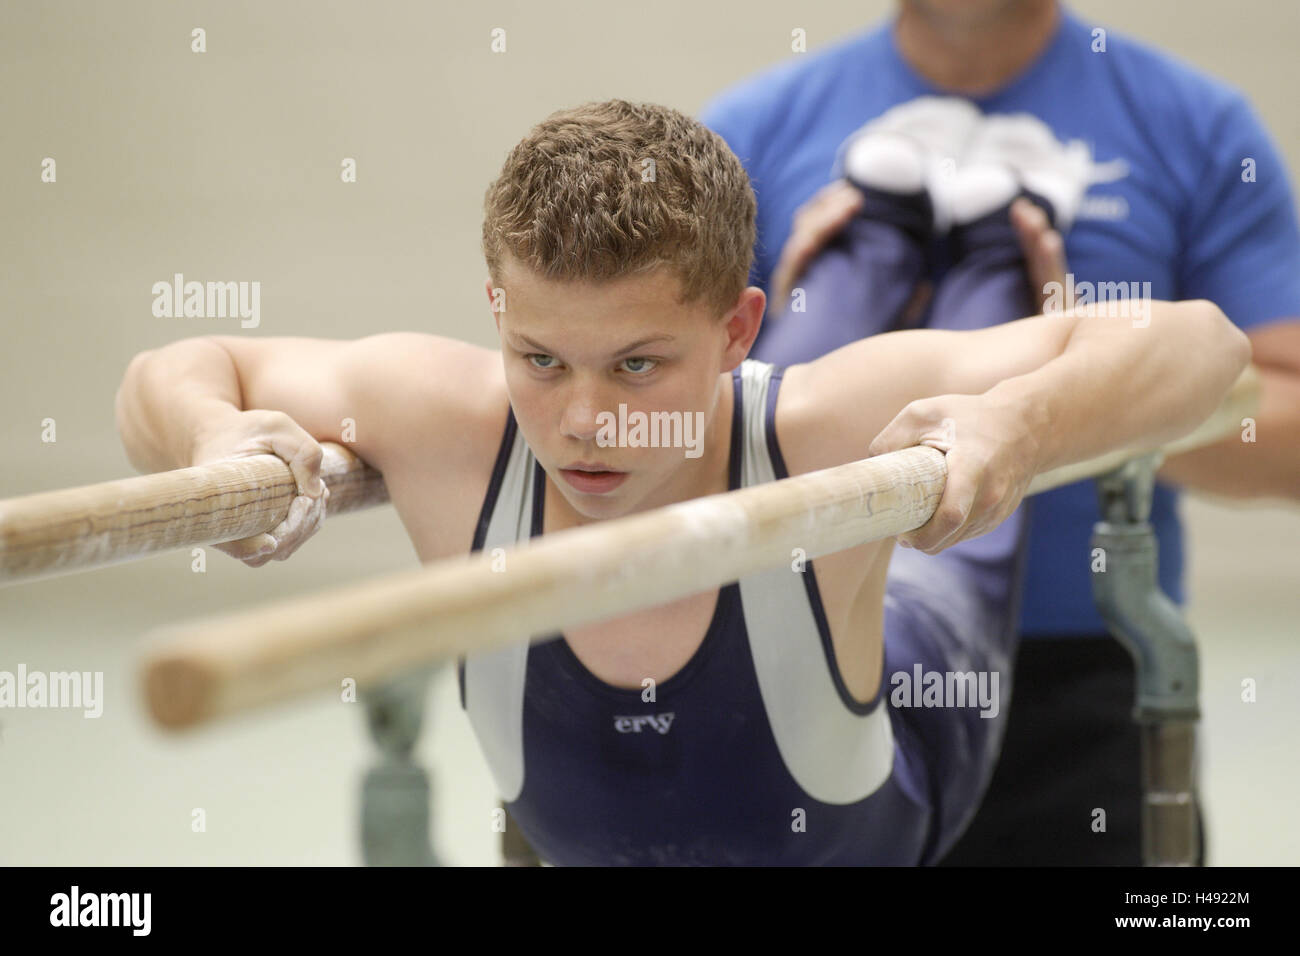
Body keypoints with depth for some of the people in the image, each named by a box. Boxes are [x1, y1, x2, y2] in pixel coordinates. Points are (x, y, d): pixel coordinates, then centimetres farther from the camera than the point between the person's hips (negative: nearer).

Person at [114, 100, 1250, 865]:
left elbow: (1196, 339, -41)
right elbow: (174, 372, -23)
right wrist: (211, 434, -49)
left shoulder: (824, 427, -46)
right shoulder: (447, 425, -41)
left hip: (894, 815, -1)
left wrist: (1019, 424, -63)